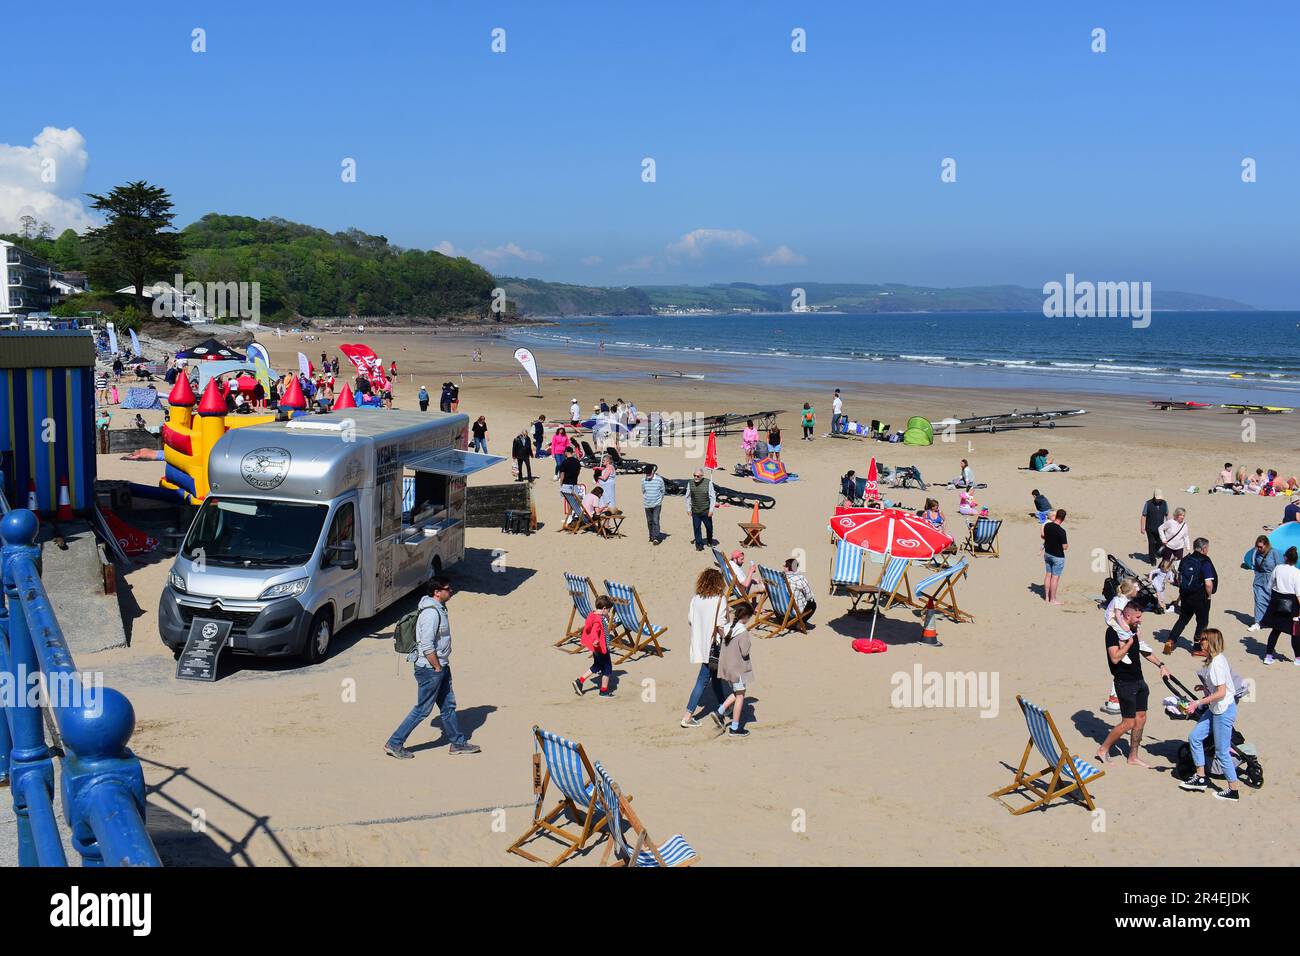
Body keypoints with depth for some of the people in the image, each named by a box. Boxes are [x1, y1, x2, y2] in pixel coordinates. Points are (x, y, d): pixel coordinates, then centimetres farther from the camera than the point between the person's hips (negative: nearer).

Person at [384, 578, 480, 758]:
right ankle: (394, 743, 10)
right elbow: (427, 646, -27)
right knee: (422, 709, 0)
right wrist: (437, 668, -18)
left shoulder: (439, 608, 8)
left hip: (440, 666, 10)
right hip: (430, 669, -10)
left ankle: (458, 743, 28)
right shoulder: (431, 613, -24)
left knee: (448, 705, 17)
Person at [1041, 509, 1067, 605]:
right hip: (1057, 557, -6)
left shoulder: (1047, 525, -6)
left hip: (1047, 553, 6)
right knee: (1055, 577, 4)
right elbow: (1065, 547, -23)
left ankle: (1047, 597, 25)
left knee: (1048, 575, 16)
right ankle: (1053, 599, 11)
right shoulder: (1061, 531, -26)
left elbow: (1042, 535, 12)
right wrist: (1067, 544, -1)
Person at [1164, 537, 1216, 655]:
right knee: (1202, 622, 13)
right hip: (1200, 598, -5)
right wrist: (1209, 596, -6)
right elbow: (1208, 584, -24)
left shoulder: (1185, 560, 1)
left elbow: (1179, 578, 10)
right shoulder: (1205, 562, -18)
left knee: (1183, 619, 21)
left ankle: (1170, 641, 10)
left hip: (1185, 595, 5)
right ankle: (1198, 648, 20)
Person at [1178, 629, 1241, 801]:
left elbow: (1221, 693, -25)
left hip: (1224, 711, -10)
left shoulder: (1217, 663, -23)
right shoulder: (1219, 658, 6)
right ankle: (1200, 778, 20)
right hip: (1215, 709, 10)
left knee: (1222, 751, 1)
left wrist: (1198, 703, -23)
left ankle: (1233, 791, 13)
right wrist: (1206, 687, 14)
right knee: (1194, 737, 12)